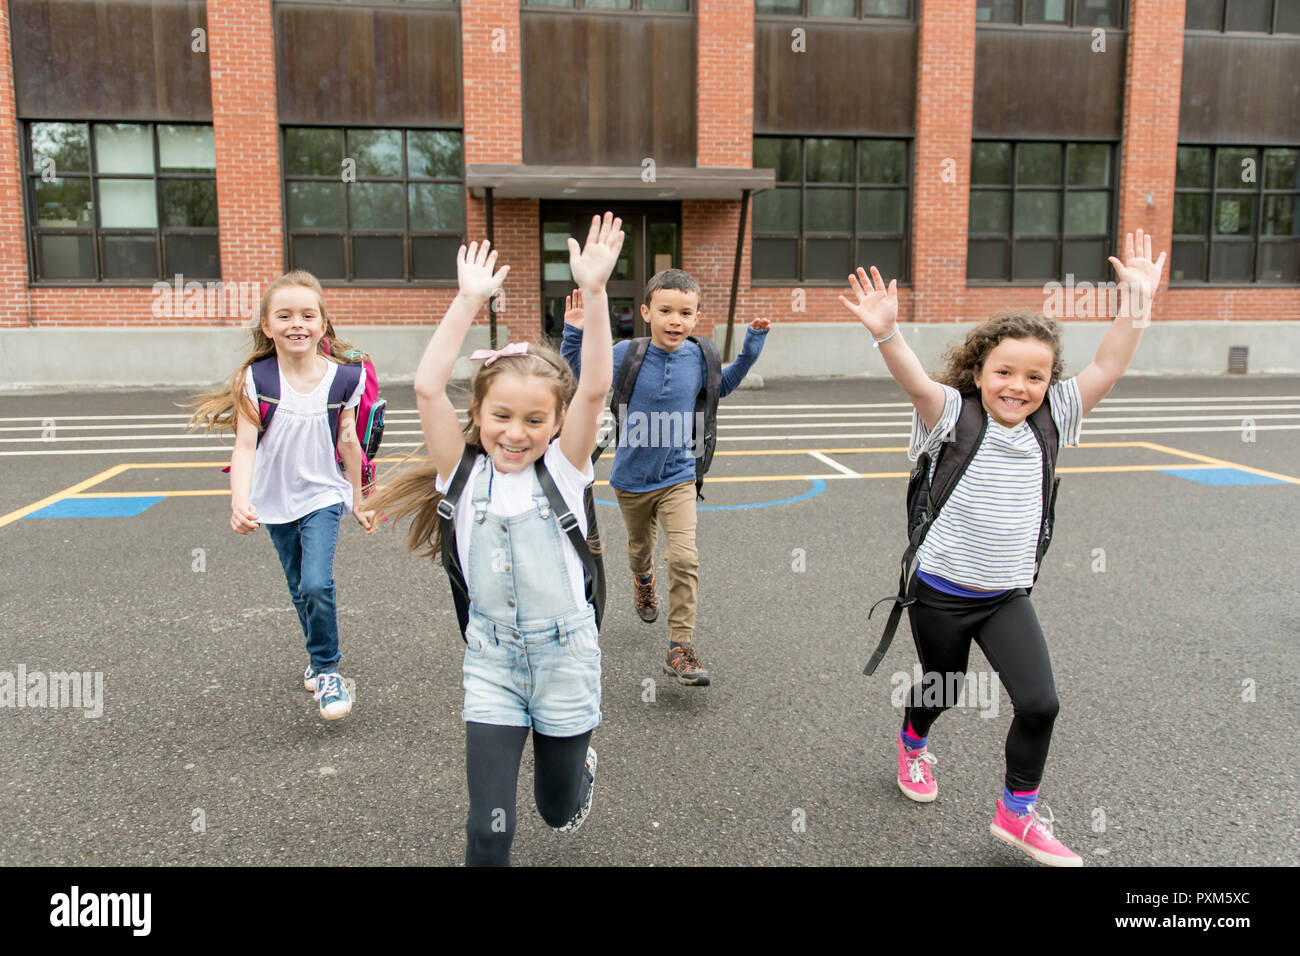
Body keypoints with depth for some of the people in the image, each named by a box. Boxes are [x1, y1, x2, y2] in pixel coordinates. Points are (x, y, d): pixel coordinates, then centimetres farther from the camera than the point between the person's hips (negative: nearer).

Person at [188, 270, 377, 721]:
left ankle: (328, 670, 4)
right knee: (299, 589, 16)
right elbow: (245, 445, -21)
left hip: (323, 496, -1)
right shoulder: (256, 379, -13)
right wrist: (240, 503, -36)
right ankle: (319, 660, 40)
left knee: (317, 584, -18)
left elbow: (348, 444, 2)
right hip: (275, 501, 2)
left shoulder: (342, 378, -9)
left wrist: (357, 502, 10)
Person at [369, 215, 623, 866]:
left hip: (565, 652, 0)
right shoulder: (464, 474, -7)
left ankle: (579, 759, 54)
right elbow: (427, 388, -17)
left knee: (559, 810, 20)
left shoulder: (564, 469, -8)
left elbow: (595, 389, -22)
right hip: (491, 657, 0)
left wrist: (593, 291, -30)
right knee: (489, 830, -5)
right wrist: (468, 301, -19)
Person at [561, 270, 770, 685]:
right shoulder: (627, 354, -15)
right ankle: (644, 585, 59)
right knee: (640, 548, 23)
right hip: (632, 479, 0)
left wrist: (752, 344, 5)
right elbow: (577, 378, -5)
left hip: (678, 476, 0)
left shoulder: (696, 357, -7)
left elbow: (723, 385, 15)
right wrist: (574, 332, -20)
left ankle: (681, 648, -7)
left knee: (684, 558, -15)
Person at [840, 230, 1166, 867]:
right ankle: (913, 744, 52)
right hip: (942, 591, -3)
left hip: (1007, 594, 3)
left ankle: (1018, 812, 16)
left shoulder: (1049, 422, -1)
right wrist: (886, 333, -48)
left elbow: (1106, 370, -6)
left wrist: (1137, 302, -14)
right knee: (942, 690, 17)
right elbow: (916, 382, -31)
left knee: (1039, 701, -7)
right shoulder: (956, 418, -14)